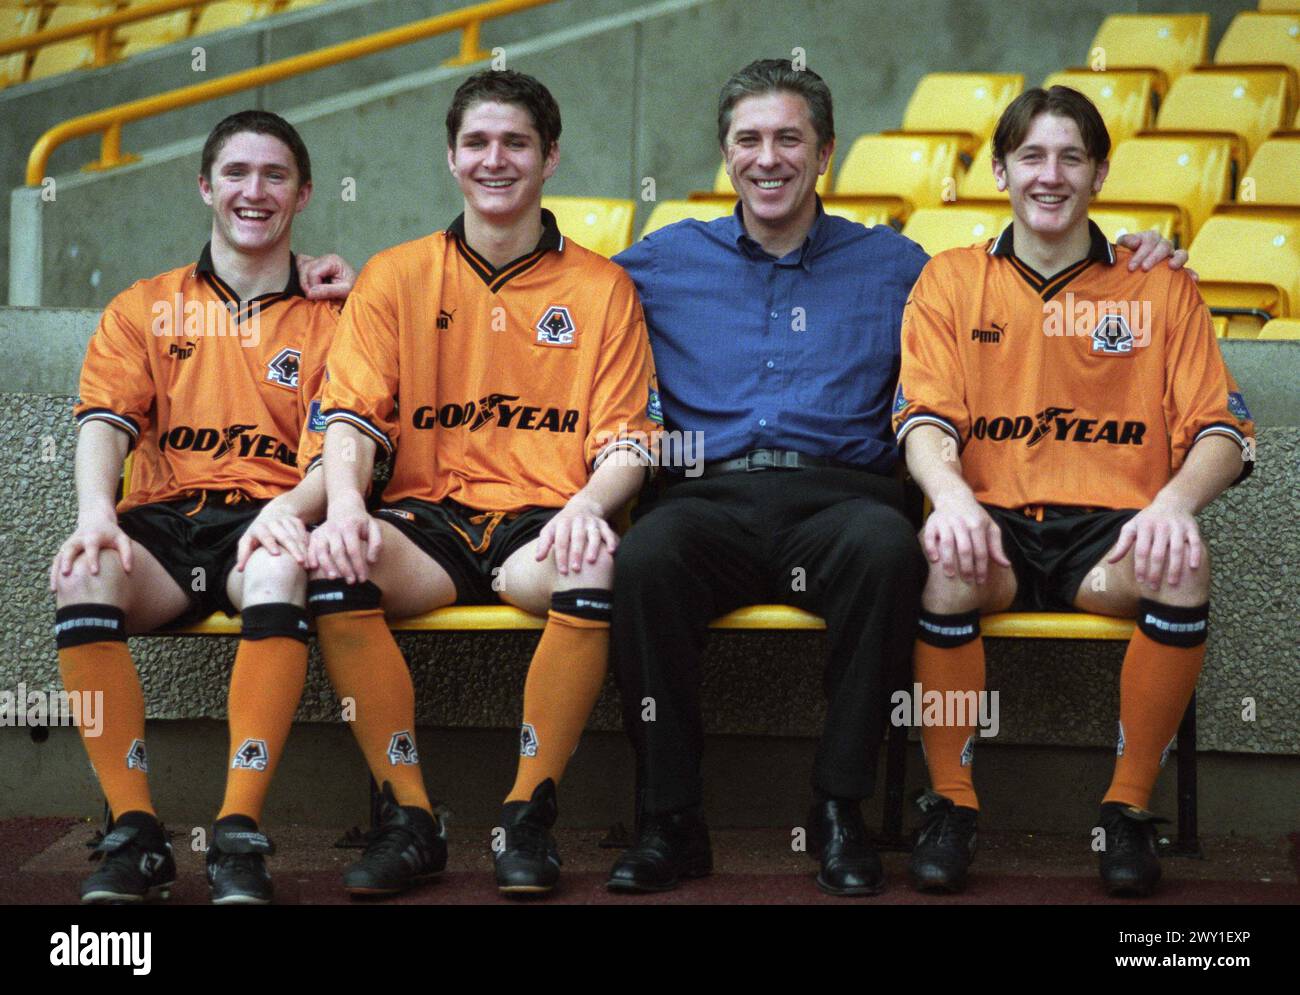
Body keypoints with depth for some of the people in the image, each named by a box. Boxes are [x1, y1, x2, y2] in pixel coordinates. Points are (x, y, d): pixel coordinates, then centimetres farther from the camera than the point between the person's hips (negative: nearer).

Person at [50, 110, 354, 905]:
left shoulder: (328, 317, 14)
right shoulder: (142, 310, 19)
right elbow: (105, 421, 4)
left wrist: (288, 510, -23)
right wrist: (96, 509, -19)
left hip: (263, 525, -2)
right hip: (159, 523, 2)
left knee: (280, 572, -38)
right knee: (84, 575, -33)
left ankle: (239, 834, -36)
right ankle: (135, 833, -27)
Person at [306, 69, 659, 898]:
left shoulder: (601, 287, 11)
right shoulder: (395, 278, 14)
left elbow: (627, 445, 5)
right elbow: (351, 416, 4)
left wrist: (587, 505, -19)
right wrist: (345, 502, -19)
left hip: (542, 522, -1)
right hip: (427, 520, 1)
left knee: (592, 573, -36)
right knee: (331, 564, -31)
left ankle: (529, 816, -19)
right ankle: (409, 819, -20)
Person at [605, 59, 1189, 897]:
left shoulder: (889, 265, 21)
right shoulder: (668, 261, 22)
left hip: (838, 497, 0)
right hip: (709, 497, 1)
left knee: (887, 551, -38)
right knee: (645, 560, -36)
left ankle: (841, 810, -25)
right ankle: (671, 820, -25)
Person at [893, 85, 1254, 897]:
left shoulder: (1160, 289, 12)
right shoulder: (951, 282, 13)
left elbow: (1221, 431, 4)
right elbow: (926, 418, 1)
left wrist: (1175, 501, -19)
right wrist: (951, 494, -23)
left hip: (1110, 531, 0)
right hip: (995, 526, 0)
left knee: (1184, 566, -33)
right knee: (945, 559, -35)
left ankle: (1129, 806, -16)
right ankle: (951, 803, -17)